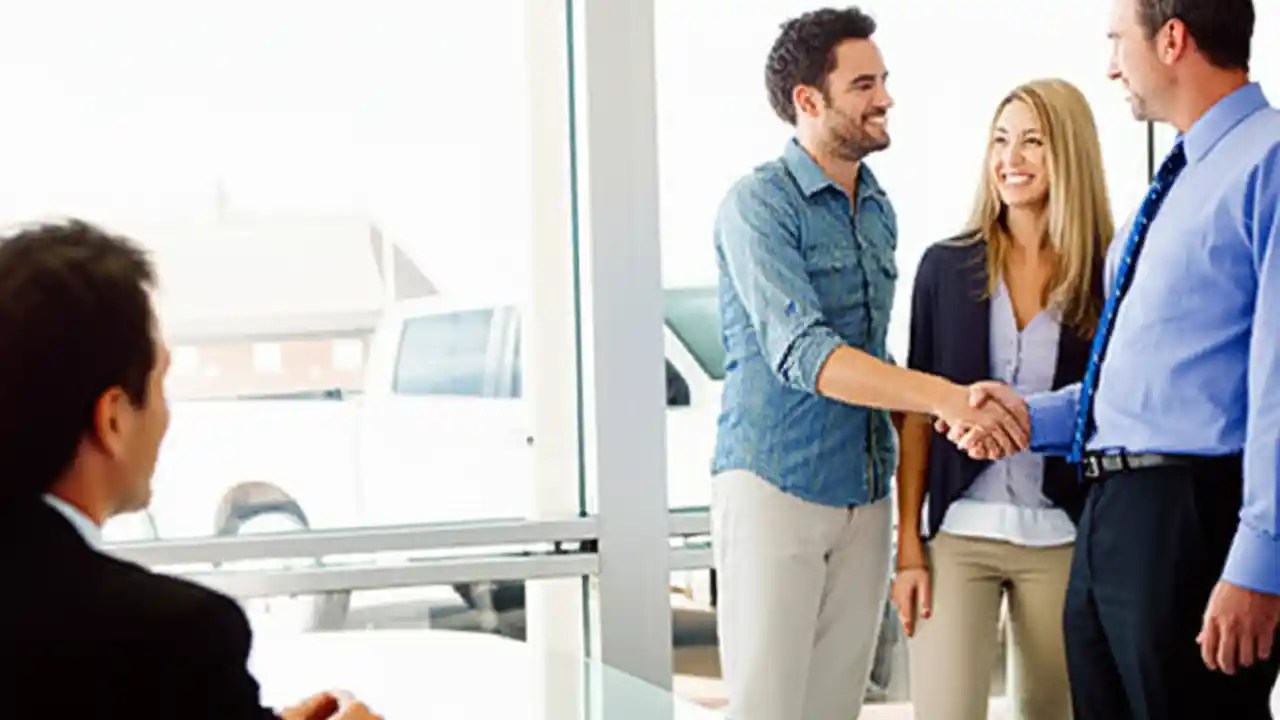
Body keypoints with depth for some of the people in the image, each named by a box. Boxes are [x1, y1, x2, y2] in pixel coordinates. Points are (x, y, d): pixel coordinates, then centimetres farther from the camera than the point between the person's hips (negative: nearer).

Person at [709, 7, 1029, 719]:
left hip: (866, 494, 7)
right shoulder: (759, 204, -11)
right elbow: (801, 352, -23)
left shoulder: (879, 211, 12)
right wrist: (946, 398, -31)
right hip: (775, 489, -7)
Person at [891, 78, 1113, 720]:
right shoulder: (946, 267, 3)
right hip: (958, 533, 0)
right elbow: (917, 413, 4)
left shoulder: (1107, 277, 0)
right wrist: (908, 545, 0)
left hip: (1063, 541, 0)